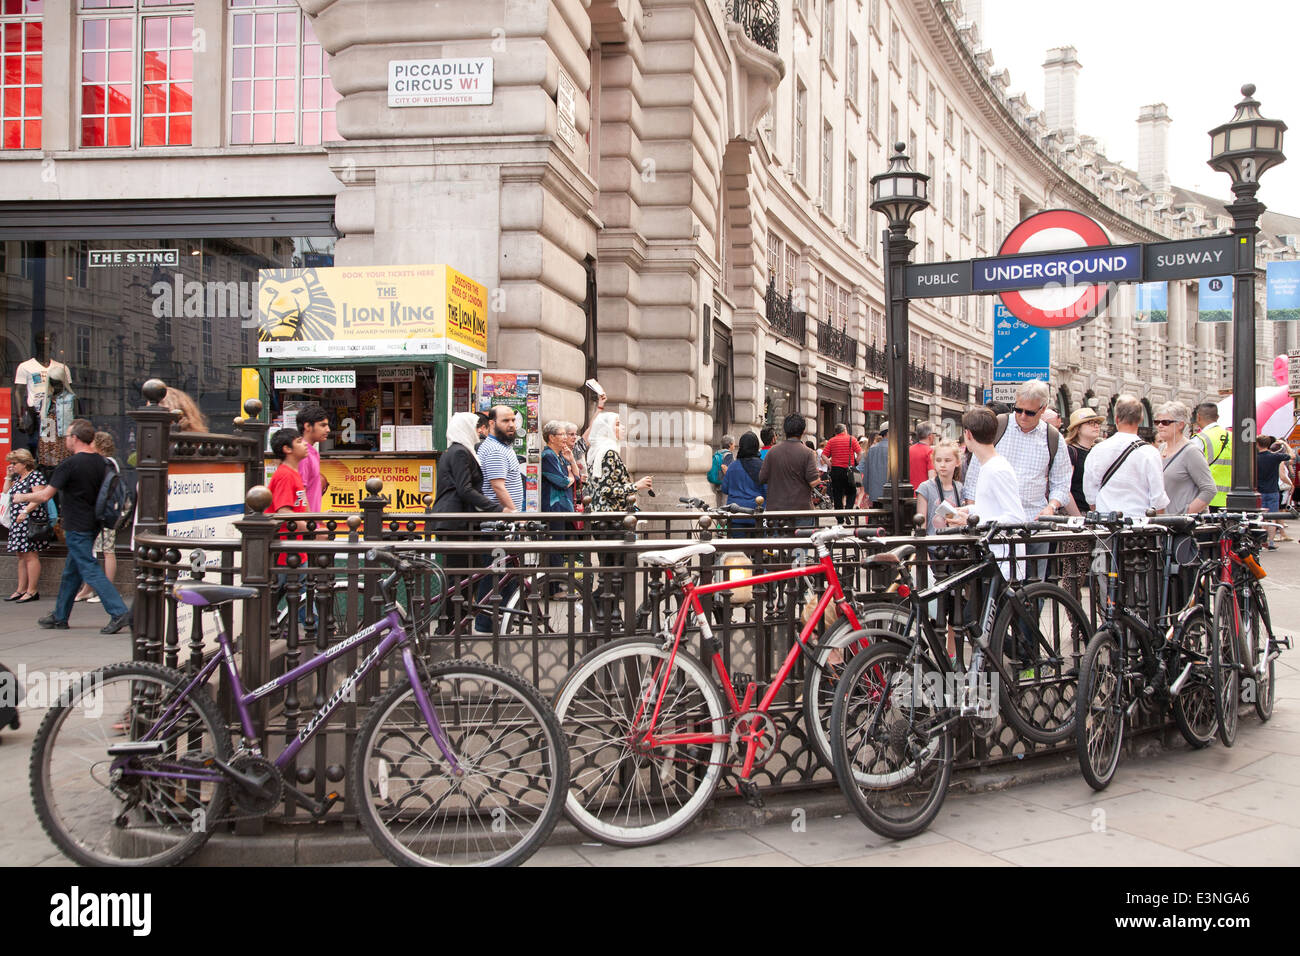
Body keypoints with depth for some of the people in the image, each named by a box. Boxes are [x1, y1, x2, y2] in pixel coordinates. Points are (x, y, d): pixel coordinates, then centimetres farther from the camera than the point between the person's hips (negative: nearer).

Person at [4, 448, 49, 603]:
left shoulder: (35, 476, -9)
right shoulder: (18, 478, 19)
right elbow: (6, 494, 23)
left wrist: (25, 511, -26)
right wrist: (8, 477, 15)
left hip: (30, 521, -10)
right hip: (18, 522, 10)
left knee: (30, 555, -8)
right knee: (21, 556, 11)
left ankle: (32, 591, -6)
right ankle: (21, 589, 15)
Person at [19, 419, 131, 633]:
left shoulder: (70, 465, -16)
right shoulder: (100, 462, 5)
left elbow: (45, 496, -11)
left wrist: (22, 497, 7)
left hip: (77, 527, -8)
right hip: (93, 525, 8)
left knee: (90, 571, -9)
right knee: (71, 572, 18)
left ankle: (120, 613, -17)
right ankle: (60, 616, 28)